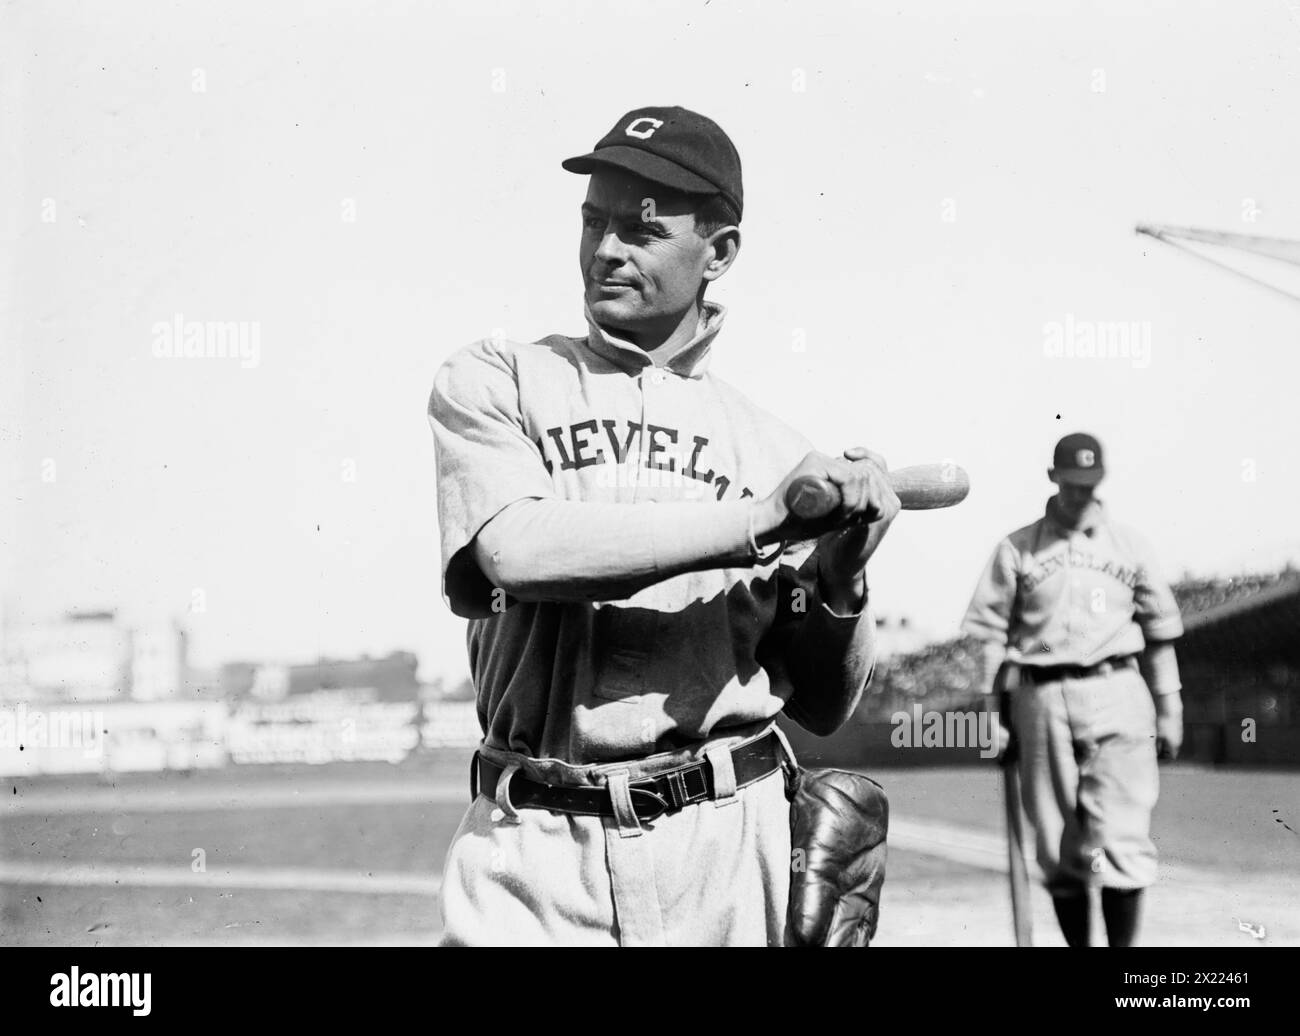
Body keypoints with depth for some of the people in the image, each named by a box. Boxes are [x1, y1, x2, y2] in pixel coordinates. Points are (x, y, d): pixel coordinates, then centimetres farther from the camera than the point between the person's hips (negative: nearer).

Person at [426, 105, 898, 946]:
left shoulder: (773, 448, 9)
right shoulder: (493, 382, 4)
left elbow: (826, 706, 11)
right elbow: (517, 549, -16)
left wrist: (843, 578, -8)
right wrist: (756, 520, -16)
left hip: (724, 850, 2)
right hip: (534, 853, -2)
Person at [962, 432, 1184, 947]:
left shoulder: (1129, 546, 11)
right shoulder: (1017, 549, 7)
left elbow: (1159, 633, 13)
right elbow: (990, 634, 6)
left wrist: (1168, 709, 10)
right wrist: (991, 711, 1)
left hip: (1117, 696, 0)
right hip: (1042, 700, 0)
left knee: (1120, 841, -10)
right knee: (1059, 847, 4)